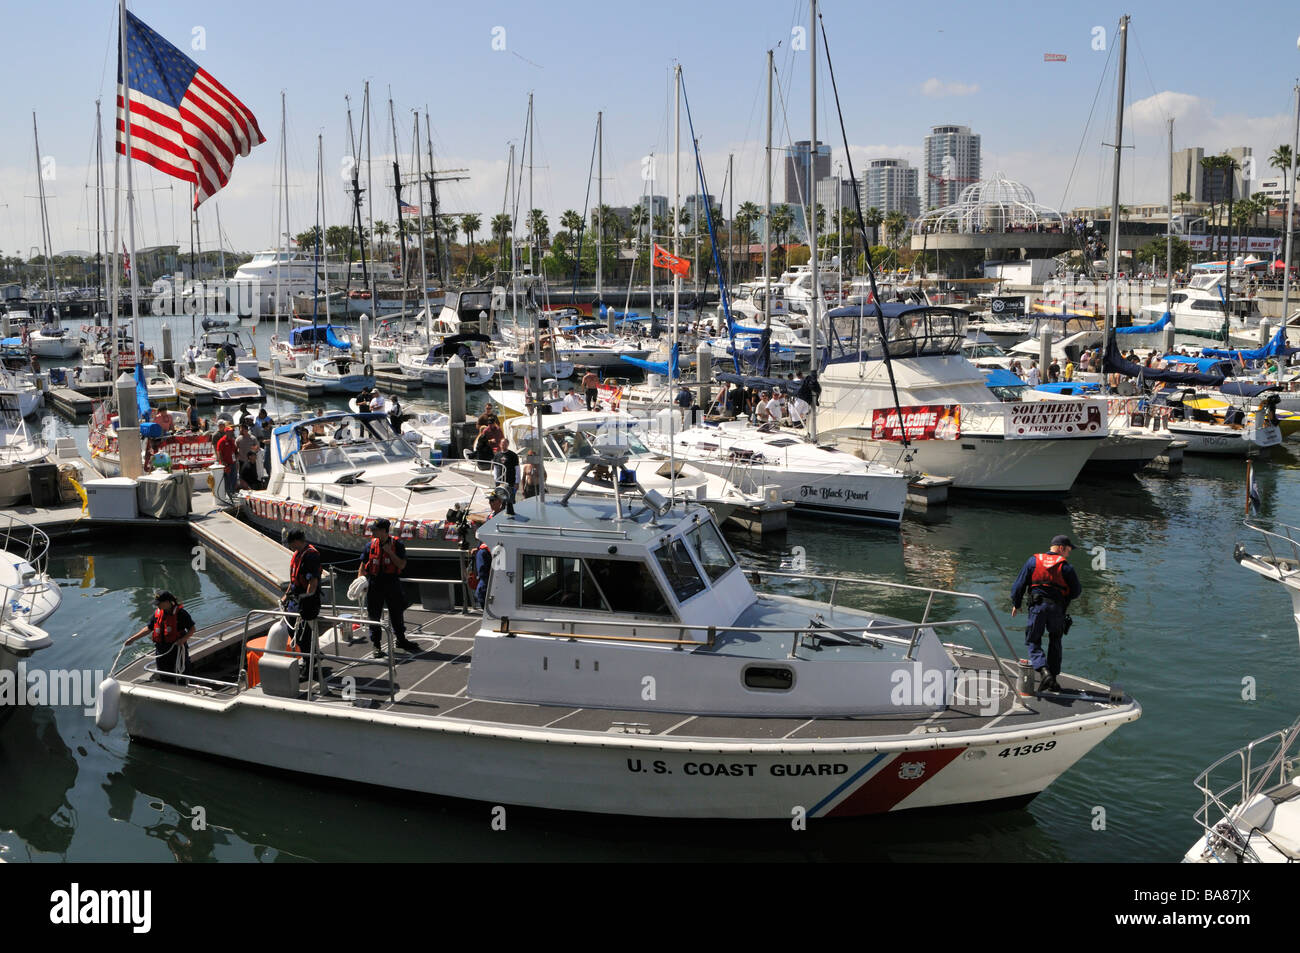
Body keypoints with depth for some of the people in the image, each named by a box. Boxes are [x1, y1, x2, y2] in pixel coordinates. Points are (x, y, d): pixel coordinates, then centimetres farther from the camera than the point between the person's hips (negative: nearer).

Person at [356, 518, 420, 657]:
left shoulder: (397, 544, -4)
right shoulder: (371, 545, 1)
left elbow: (402, 565, -10)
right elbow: (363, 566, 6)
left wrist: (390, 552, -17)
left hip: (392, 583, -1)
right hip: (374, 584, 1)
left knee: (396, 613, 11)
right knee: (374, 615, 3)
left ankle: (401, 640, 30)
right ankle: (377, 645, 13)